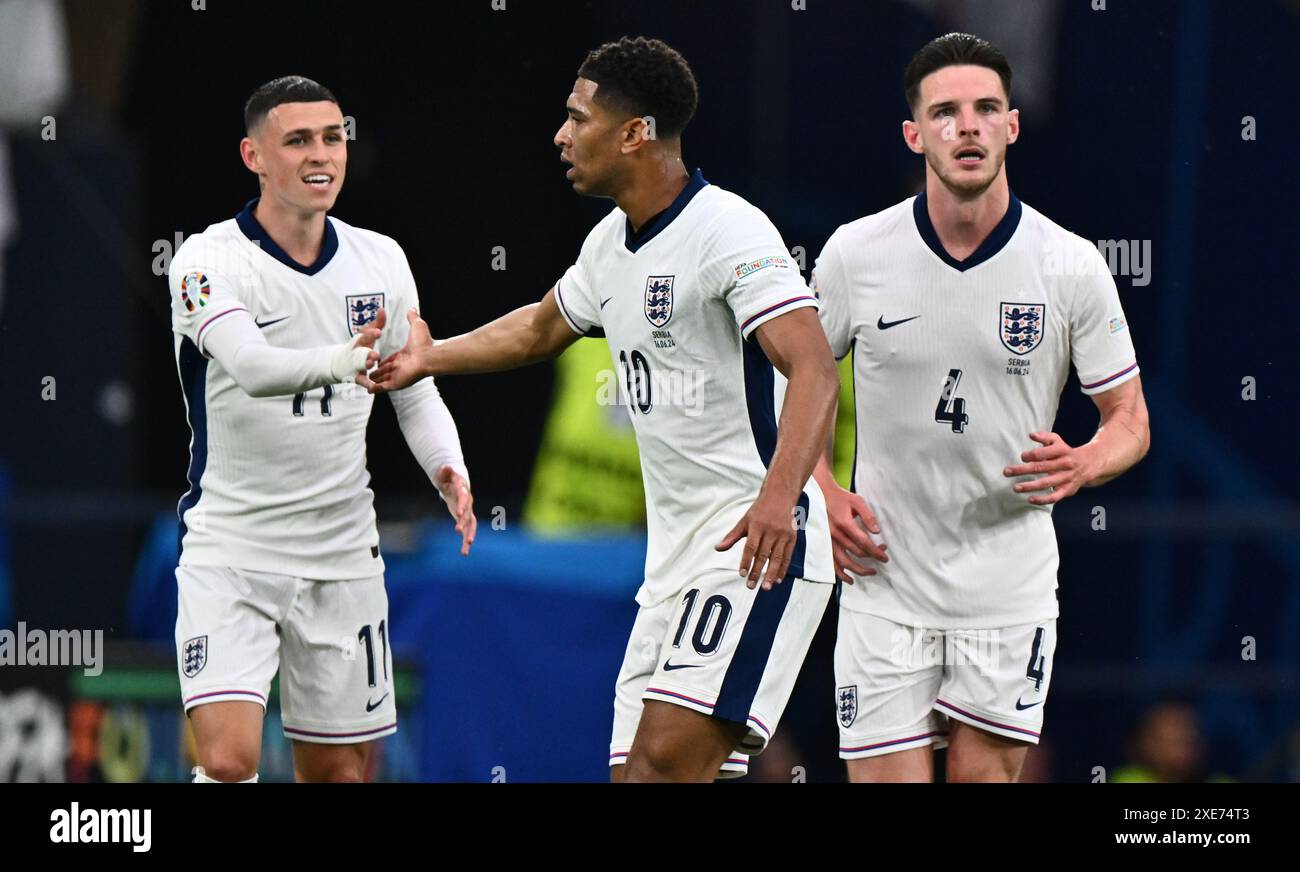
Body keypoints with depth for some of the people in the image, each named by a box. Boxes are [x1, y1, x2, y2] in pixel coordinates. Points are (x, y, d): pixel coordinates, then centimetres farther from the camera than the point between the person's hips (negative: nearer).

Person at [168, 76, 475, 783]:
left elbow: (416, 393, 15)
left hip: (343, 555, 5)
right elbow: (253, 367, -30)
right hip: (230, 552, -5)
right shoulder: (207, 261, -12)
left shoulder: (380, 260, 5)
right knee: (230, 759, -20)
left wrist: (448, 470, -5)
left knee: (339, 771, 8)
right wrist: (346, 360, -49)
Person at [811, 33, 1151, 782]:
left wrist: (1080, 465, -20)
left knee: (984, 774, 2)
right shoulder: (854, 255, -3)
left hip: (1010, 590, 0)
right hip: (885, 585, 0)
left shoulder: (1072, 266, -5)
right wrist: (824, 492, -3)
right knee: (886, 776, -6)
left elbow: (1130, 422, 2)